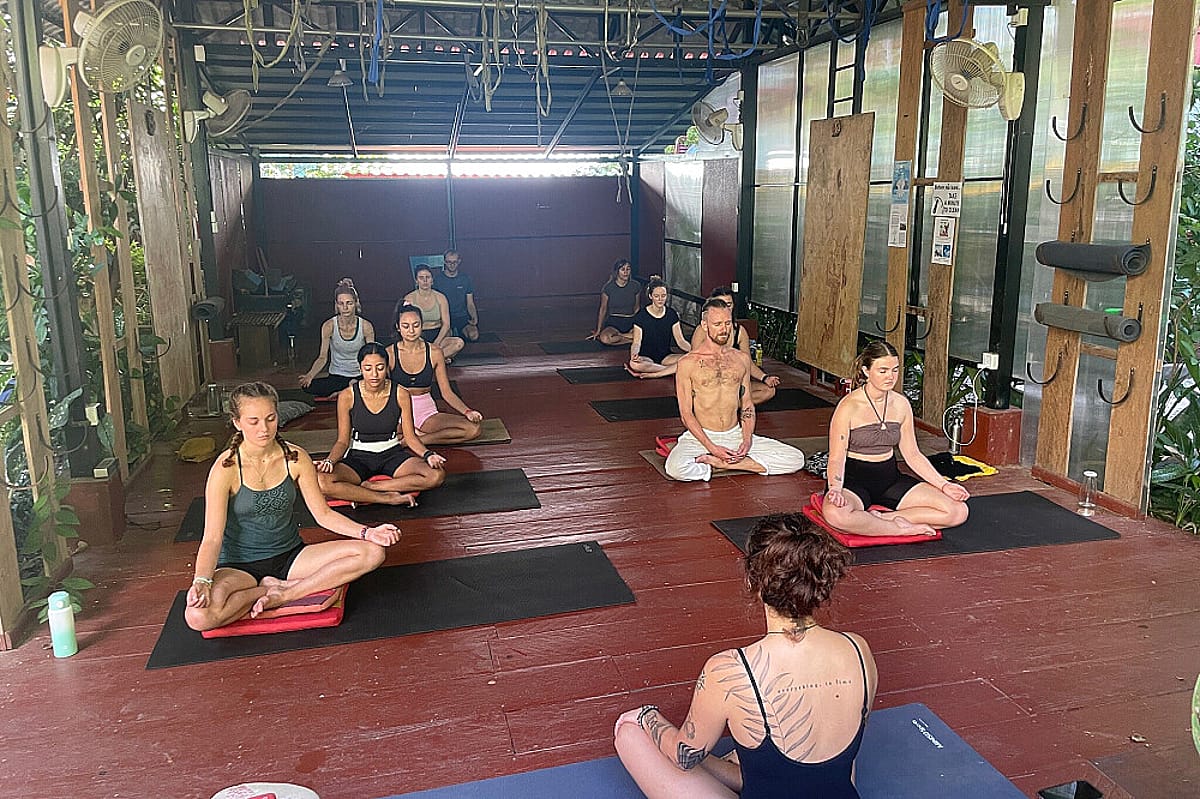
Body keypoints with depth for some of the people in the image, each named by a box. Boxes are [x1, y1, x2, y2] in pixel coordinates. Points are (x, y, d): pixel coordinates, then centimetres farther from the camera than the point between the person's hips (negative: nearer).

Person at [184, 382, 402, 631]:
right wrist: (202, 581, -36)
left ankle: (284, 594, -18)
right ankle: (275, 590, -10)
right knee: (198, 615, -36)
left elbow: (323, 514, 1)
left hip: (290, 557, 4)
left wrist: (366, 533, -14)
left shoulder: (295, 458, -5)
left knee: (372, 552, -17)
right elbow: (212, 537, -18)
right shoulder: (226, 468, -16)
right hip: (240, 566, -3)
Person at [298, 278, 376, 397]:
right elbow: (322, 357, -3)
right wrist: (310, 375, -21)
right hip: (336, 377, 0)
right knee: (308, 386, -29)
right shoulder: (329, 326, -5)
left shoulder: (366, 327, -5)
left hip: (360, 377, 0)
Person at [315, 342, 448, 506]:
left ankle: (366, 487, -19)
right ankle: (387, 498, -24)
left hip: (393, 454, 1)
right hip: (359, 456, -1)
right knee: (321, 482, -33)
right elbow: (343, 441, -3)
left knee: (437, 475, -26)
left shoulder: (401, 395, -7)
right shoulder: (347, 397, -9)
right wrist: (330, 461, -23)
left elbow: (410, 436, -2)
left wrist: (428, 454, -22)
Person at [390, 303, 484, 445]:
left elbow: (446, 392, 3)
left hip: (426, 411, 3)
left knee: (473, 429, -21)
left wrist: (467, 412, -14)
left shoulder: (434, 353, 2)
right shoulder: (389, 354, -2)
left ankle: (417, 440, -15)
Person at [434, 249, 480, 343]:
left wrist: (474, 317, -10)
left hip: (462, 316, 2)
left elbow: (470, 304, 11)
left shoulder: (465, 279, 11)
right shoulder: (437, 279, 4)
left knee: (474, 335, -28)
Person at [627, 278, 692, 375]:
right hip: (646, 357, -2)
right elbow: (637, 342, -11)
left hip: (665, 356, 2)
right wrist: (634, 353, -35)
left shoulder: (672, 314, 3)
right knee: (634, 364, -39)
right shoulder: (641, 316, -6)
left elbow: (680, 340, 0)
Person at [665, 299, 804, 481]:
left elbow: (747, 405, 12)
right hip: (702, 436, -5)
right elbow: (686, 413, -7)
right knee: (676, 468, -37)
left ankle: (713, 462, -12)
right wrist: (712, 447, -17)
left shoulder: (742, 359, 9)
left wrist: (747, 439, -6)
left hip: (735, 435, 5)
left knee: (796, 459, -13)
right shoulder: (688, 363, -4)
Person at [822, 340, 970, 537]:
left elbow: (912, 454, 11)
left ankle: (884, 517, -15)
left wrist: (943, 485, 1)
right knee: (835, 514, -42)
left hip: (890, 479, 6)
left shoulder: (901, 404, 4)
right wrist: (835, 489, -33)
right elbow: (837, 458, -14)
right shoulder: (849, 406, -13)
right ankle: (904, 528, -21)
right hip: (855, 480, -5)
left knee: (959, 511, -12)